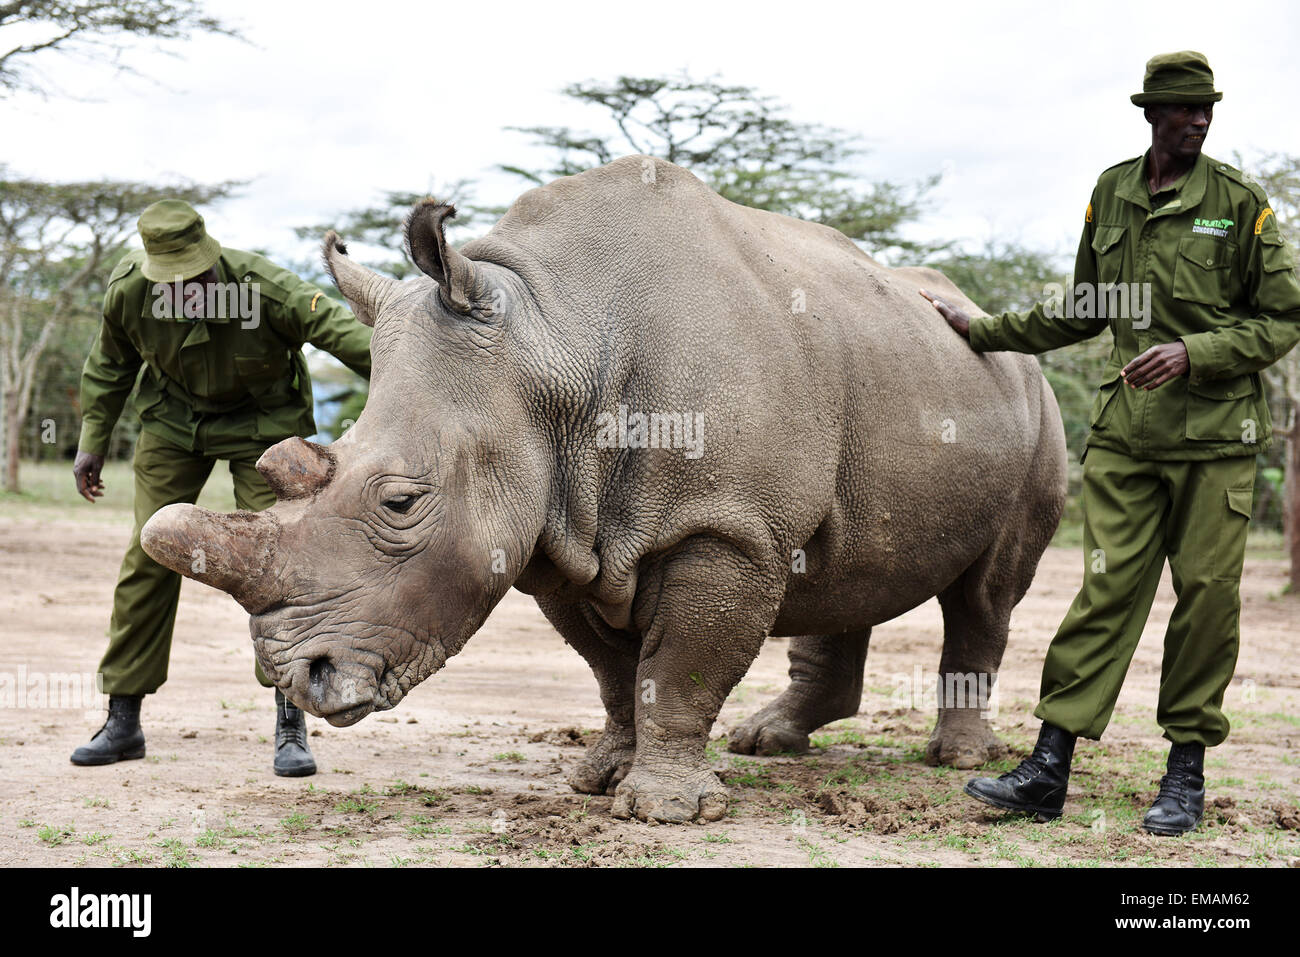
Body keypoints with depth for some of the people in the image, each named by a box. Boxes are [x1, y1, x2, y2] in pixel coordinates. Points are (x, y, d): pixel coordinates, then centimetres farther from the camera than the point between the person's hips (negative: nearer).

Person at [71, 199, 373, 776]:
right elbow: (111, 366, 2)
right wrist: (92, 440, 6)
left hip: (262, 423, -3)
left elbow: (339, 330, -33)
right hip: (173, 420, 3)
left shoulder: (261, 287, -31)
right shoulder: (127, 293, -19)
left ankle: (290, 728, -6)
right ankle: (122, 723, 8)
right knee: (148, 557, -2)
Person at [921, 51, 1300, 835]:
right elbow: (1083, 312, 22)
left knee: (1207, 594, 0)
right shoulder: (1111, 194, 10)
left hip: (1217, 432, -2)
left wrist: (1193, 352, -12)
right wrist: (984, 330, 23)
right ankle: (1049, 769, -4)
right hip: (1127, 427, 2)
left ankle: (1187, 771, 12)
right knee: (1107, 586, -3)